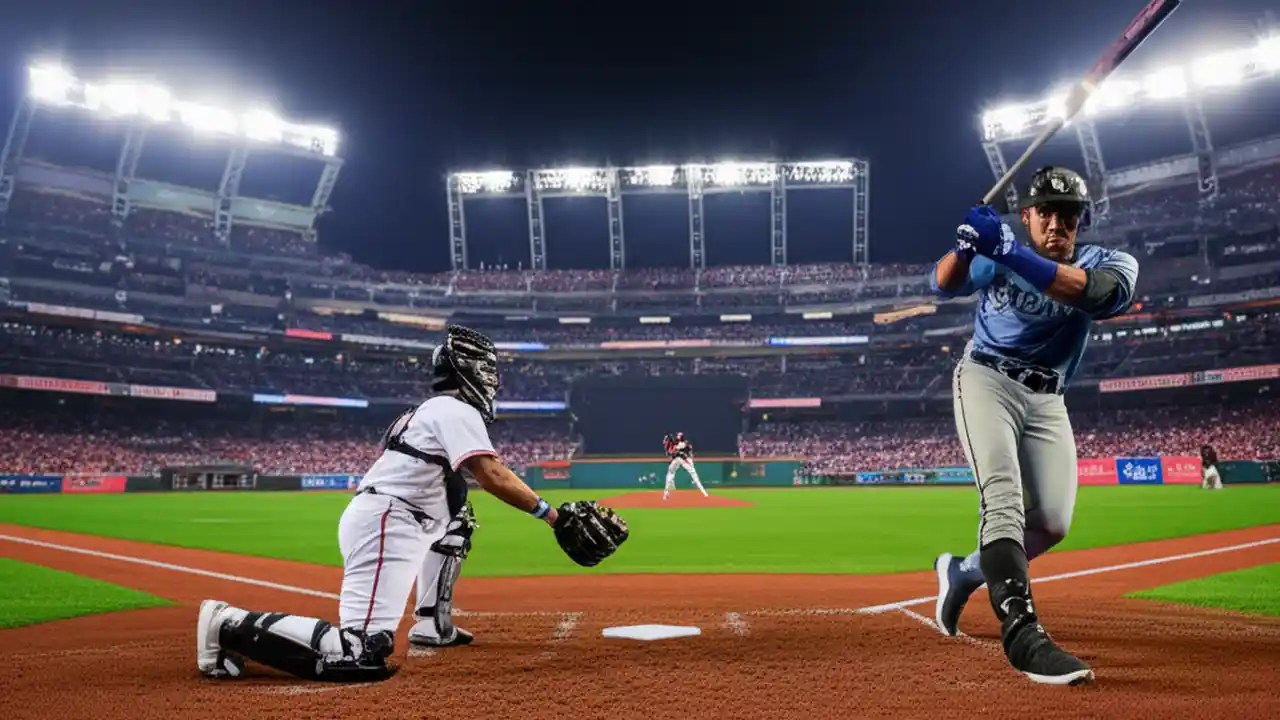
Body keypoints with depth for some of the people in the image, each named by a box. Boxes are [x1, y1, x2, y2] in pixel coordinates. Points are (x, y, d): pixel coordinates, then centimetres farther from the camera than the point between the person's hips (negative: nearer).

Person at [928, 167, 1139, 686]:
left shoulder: (1112, 264, -4)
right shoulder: (1001, 257, 0)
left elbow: (1095, 294, -28)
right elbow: (944, 284, -12)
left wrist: (1008, 252, -40)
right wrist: (966, 247, -36)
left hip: (1047, 401, 3)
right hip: (986, 380, -3)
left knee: (1052, 523, -2)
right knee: (1004, 498, -23)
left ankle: (963, 572, 23)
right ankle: (1022, 633, -33)